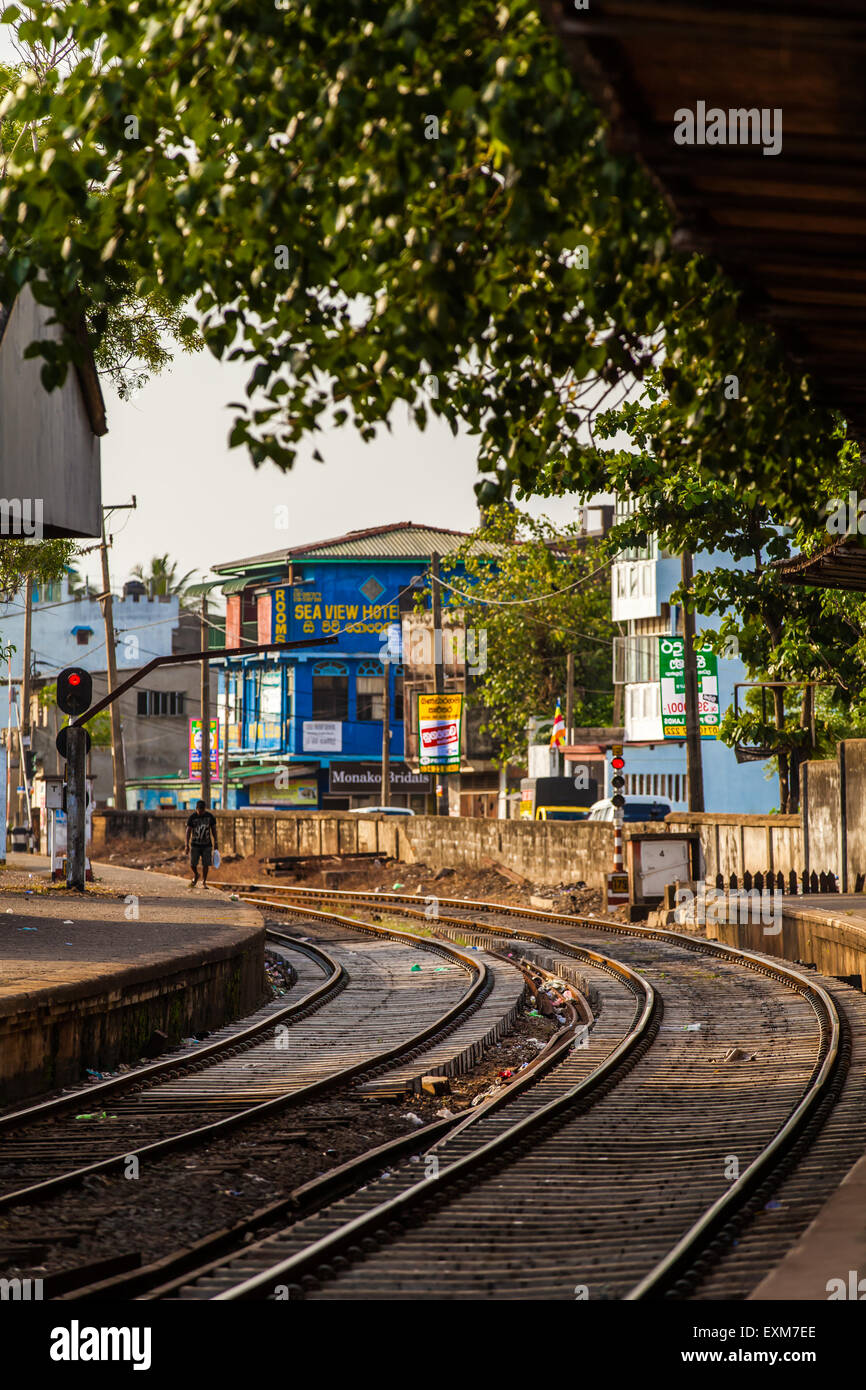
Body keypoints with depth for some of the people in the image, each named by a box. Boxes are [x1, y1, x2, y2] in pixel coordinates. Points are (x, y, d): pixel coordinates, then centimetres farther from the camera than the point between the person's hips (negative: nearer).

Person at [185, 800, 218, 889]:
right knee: (192, 864, -4)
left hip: (207, 845, 0)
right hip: (195, 845, 0)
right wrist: (187, 845, -10)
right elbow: (188, 831, -4)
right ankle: (195, 876, 27)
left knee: (205, 864, -4)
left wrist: (215, 844, 6)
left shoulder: (210, 816, -2)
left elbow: (214, 830, 7)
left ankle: (204, 882, 10)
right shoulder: (192, 817, -6)